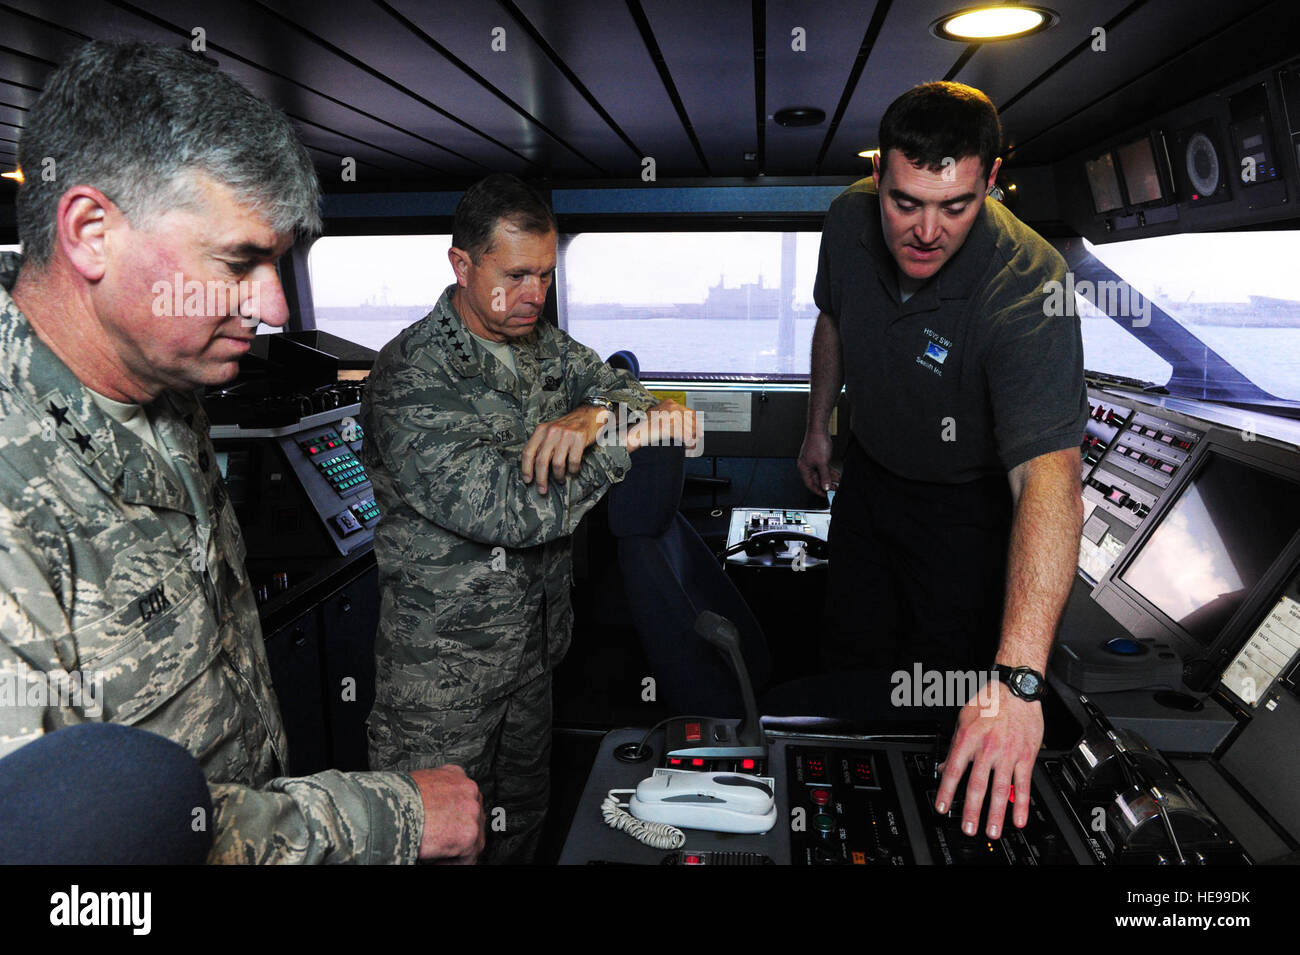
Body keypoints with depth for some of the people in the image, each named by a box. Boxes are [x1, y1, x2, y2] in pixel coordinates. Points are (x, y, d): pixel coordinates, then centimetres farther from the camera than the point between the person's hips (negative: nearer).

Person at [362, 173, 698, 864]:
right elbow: (510, 510, -30)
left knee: (523, 819, 24)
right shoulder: (410, 379, -22)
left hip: (534, 642, 7)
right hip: (444, 662, -7)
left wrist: (594, 413, -23)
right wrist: (628, 436, -25)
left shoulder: (546, 347, 4)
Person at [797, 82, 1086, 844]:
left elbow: (1050, 479, -48)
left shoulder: (1028, 290, -37)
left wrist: (1017, 679, -57)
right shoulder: (851, 221, -19)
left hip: (970, 503, -4)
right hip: (869, 473, 5)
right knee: (854, 652, 19)